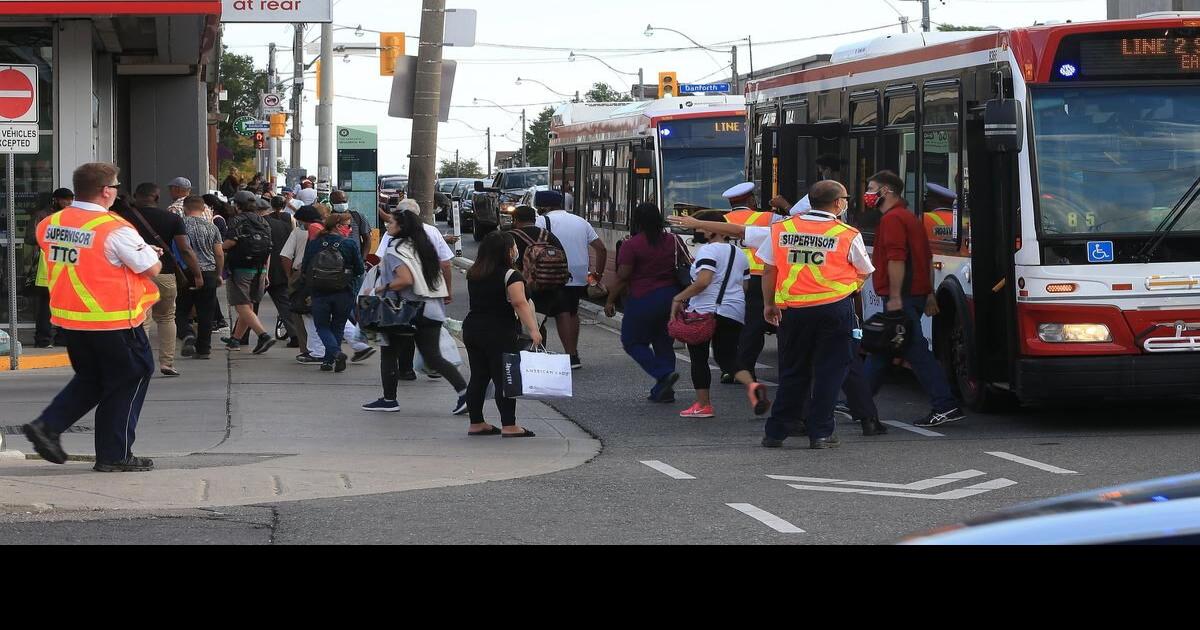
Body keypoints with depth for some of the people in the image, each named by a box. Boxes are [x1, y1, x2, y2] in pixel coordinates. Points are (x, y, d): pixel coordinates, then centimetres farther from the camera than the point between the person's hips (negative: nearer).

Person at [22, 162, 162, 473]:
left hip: (69, 319, 7)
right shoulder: (116, 230, -18)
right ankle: (114, 455, 12)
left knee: (89, 379, 24)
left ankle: (47, 426, 10)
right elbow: (153, 269, -13)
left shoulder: (50, 225, 1)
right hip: (114, 322, -7)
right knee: (127, 381, 9)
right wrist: (148, 252, 10)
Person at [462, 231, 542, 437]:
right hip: (500, 335, -7)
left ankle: (476, 423, 15)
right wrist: (533, 330, -28)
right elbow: (520, 304, -24)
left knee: (478, 379, 11)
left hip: (472, 329, 7)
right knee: (504, 380, -4)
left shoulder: (473, 274, 9)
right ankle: (509, 426, -4)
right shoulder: (510, 275, -14)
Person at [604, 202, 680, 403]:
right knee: (664, 343, 14)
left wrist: (611, 301, -3)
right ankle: (662, 391, 11)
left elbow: (622, 278, -12)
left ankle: (664, 374, -14)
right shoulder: (674, 241, 5)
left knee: (633, 342, 6)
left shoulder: (631, 245, -11)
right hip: (671, 298, 6)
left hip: (643, 300, -6)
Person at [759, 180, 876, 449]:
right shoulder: (848, 235, -4)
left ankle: (776, 432, 14)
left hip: (792, 309, 3)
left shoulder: (781, 229, 4)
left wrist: (769, 304, 18)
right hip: (834, 307, -3)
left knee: (792, 371, 13)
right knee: (829, 371, 5)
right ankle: (820, 433, 2)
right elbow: (864, 273, 8)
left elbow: (769, 269, 8)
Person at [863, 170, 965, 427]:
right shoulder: (910, 217, 20)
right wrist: (929, 295, 22)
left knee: (916, 351, -11)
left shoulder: (892, 219, -12)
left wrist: (895, 297, -25)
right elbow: (927, 258, 22)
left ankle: (946, 407, -14)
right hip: (917, 293, 11)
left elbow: (896, 259, -22)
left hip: (901, 298, -11)